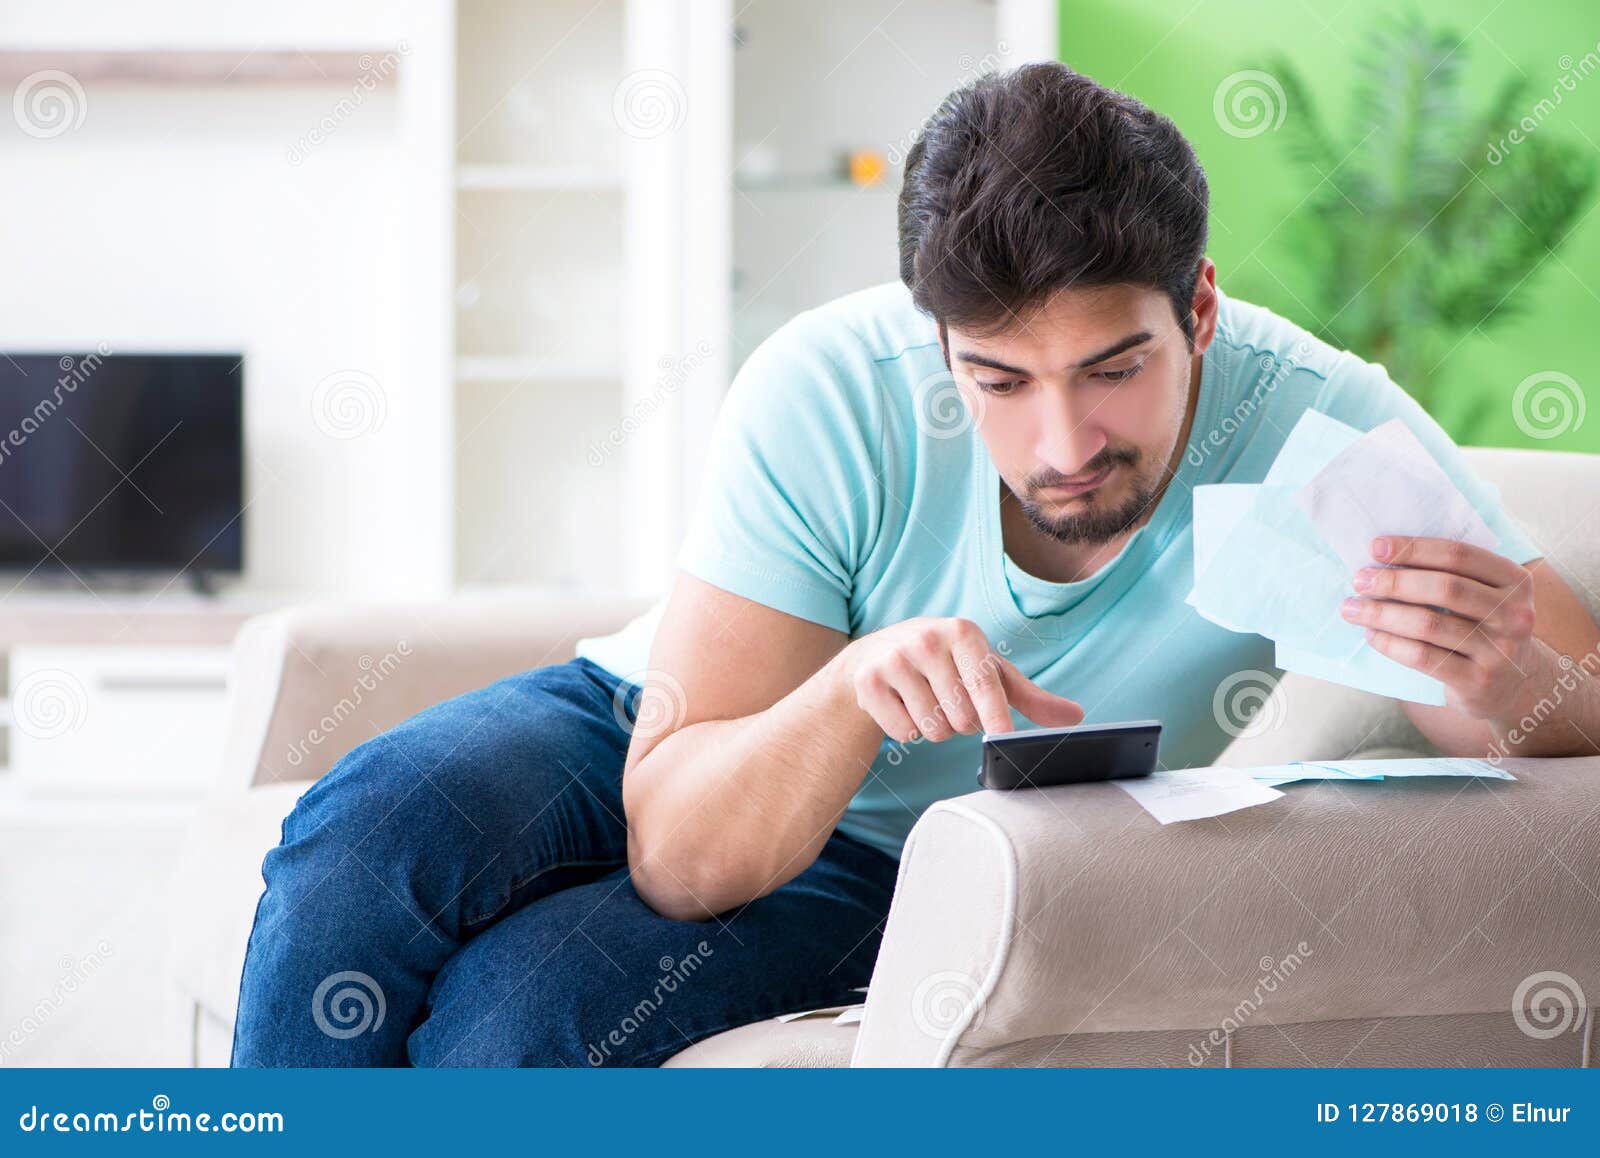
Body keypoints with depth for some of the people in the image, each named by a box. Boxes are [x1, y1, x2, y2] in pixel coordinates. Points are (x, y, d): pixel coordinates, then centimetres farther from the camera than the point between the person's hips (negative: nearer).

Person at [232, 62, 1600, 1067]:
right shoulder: (832, 393, -27)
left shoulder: (1317, 430, -25)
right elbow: (677, 851, -27)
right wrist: (853, 691, -47)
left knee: (524, 1004, -29)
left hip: (901, 876, -1)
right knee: (366, 837, -29)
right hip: (677, 735, 1)